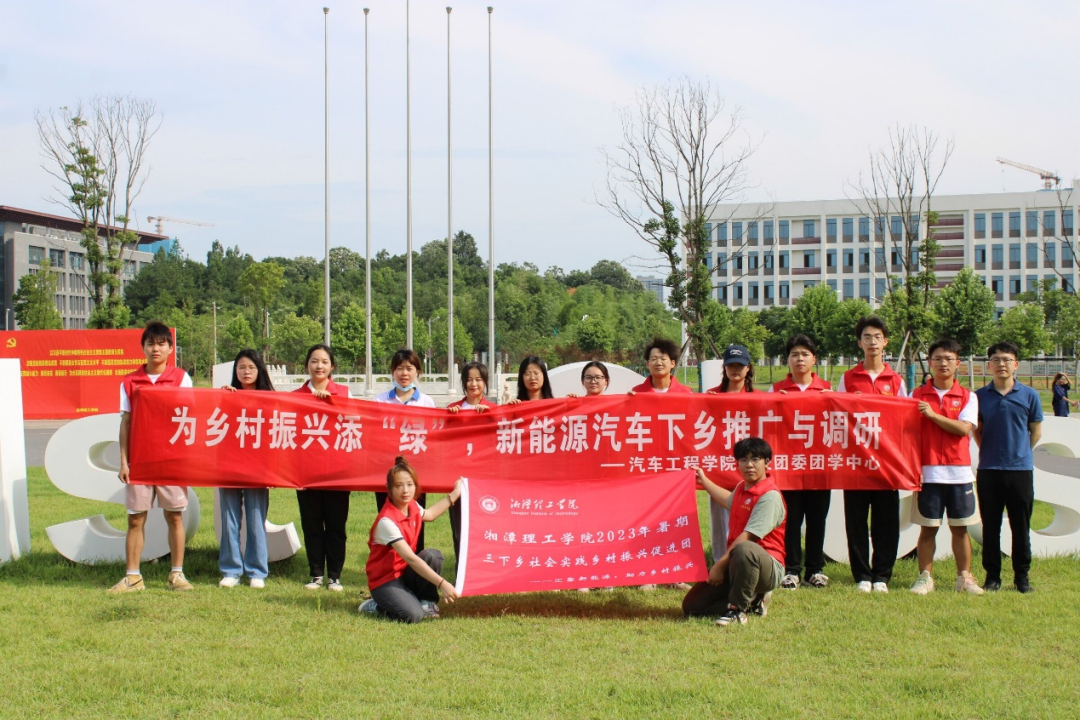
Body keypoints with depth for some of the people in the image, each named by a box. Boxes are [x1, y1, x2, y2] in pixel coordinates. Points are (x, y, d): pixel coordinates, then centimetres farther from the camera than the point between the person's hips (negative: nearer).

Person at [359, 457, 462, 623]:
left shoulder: (412, 507, -2)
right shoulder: (386, 521, -27)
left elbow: (429, 514, 25)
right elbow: (411, 559, -32)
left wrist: (454, 494, 26)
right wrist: (442, 583, -35)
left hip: (405, 572, 7)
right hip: (385, 580, -7)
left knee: (432, 555, -22)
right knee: (413, 615, -31)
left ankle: (427, 603, -2)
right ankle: (377, 605, 0)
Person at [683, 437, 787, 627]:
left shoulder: (770, 497, -17)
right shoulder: (742, 488, 12)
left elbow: (747, 537, -24)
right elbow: (729, 501, 40)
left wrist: (720, 564, -22)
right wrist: (703, 481, 50)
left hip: (767, 566, -9)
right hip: (735, 566, 9)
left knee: (745, 550, -45)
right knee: (691, 606, 0)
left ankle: (737, 610, -25)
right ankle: (752, 601, 9)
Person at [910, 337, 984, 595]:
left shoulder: (968, 397, 6)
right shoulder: (917, 395, 5)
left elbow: (964, 428, -9)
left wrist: (933, 414, -14)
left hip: (959, 471, 1)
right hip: (928, 471, -1)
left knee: (960, 527, 6)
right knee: (928, 527, 3)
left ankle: (964, 577, 14)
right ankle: (925, 577, 10)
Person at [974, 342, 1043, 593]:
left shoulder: (1029, 396, 0)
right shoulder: (980, 396, 2)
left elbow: (1036, 431, 9)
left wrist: (1020, 453, 8)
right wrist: (989, 452, 7)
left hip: (1021, 469, -1)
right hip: (988, 471, 1)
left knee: (1021, 527, 5)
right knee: (990, 527, 5)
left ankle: (1022, 577, 14)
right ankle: (992, 576, 14)